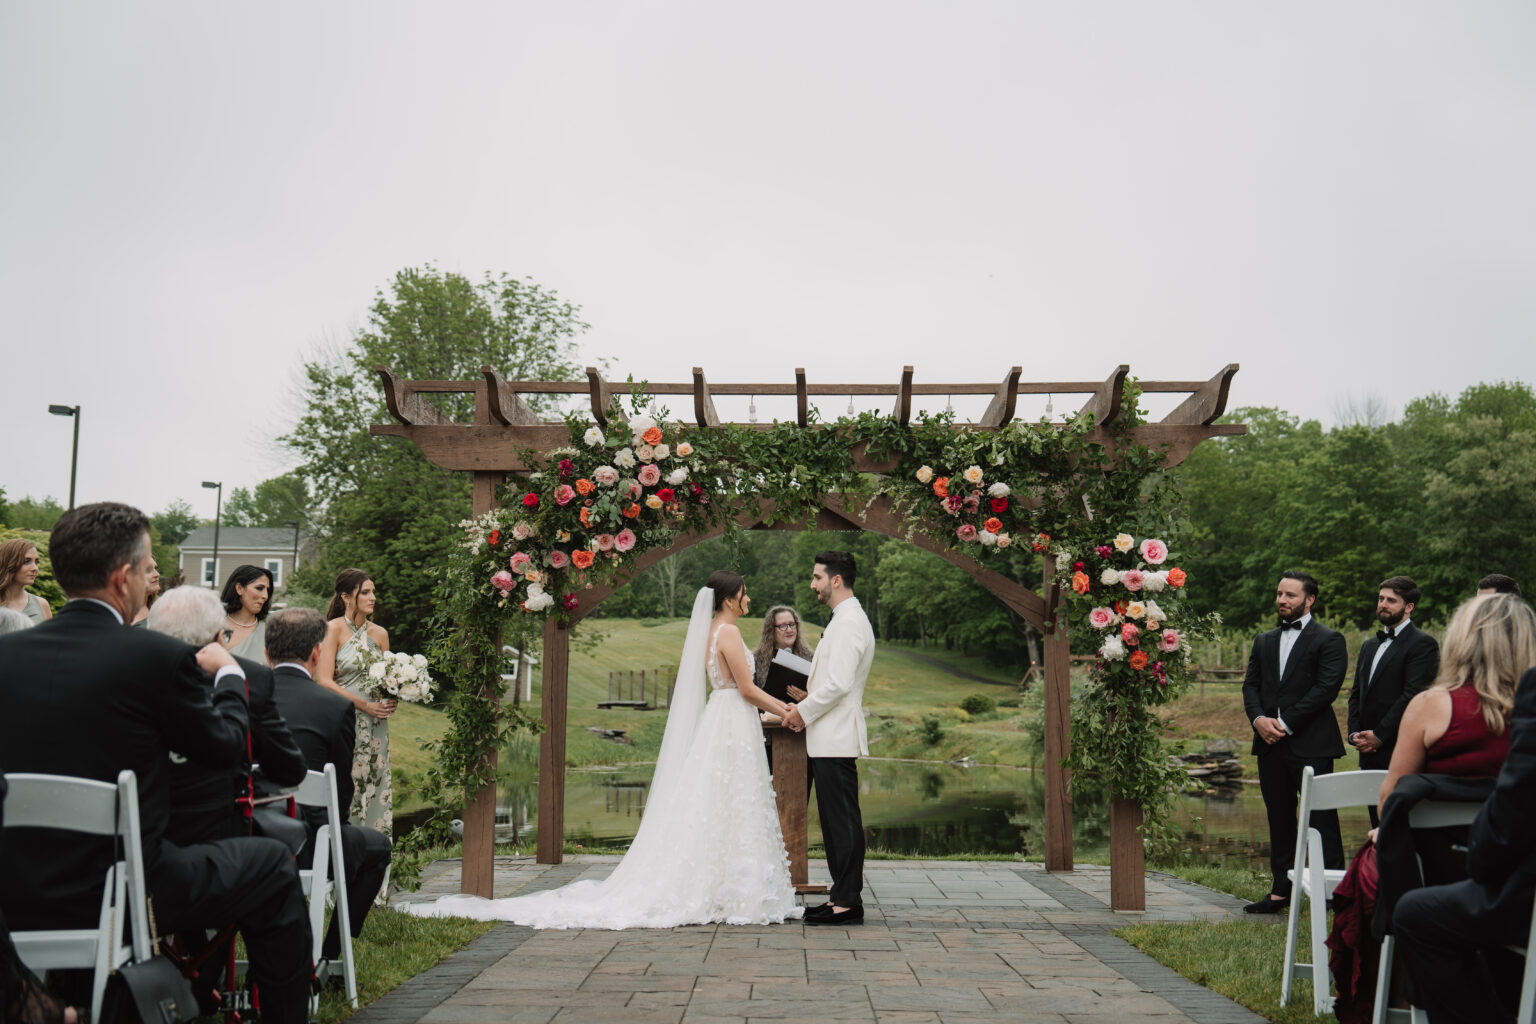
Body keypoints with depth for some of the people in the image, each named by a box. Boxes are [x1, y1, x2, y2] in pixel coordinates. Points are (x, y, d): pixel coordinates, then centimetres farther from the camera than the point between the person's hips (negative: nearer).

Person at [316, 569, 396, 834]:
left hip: (375, 727, 5)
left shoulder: (380, 633, 12)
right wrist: (365, 705, -14)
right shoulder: (334, 628, -4)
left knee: (373, 791, 3)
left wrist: (391, 701, -1)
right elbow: (325, 681, -10)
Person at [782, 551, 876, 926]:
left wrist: (804, 711, -10)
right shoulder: (846, 620, 18)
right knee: (836, 821, 13)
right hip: (829, 739, 11)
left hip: (836, 740, -11)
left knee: (843, 821, -6)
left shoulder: (849, 622, -16)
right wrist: (806, 706, 14)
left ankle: (848, 902, -1)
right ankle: (842, 895, 19)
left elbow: (839, 684, -23)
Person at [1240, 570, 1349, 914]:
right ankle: (1281, 891, 16)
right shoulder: (1264, 641, 18)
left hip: (1310, 745, -6)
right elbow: (1250, 685, 13)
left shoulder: (1328, 640, -2)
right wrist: (1259, 718, -6)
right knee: (1279, 820, 10)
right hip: (1270, 744, 6)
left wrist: (1285, 723, -14)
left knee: (1321, 819, -4)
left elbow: (1326, 688, -11)